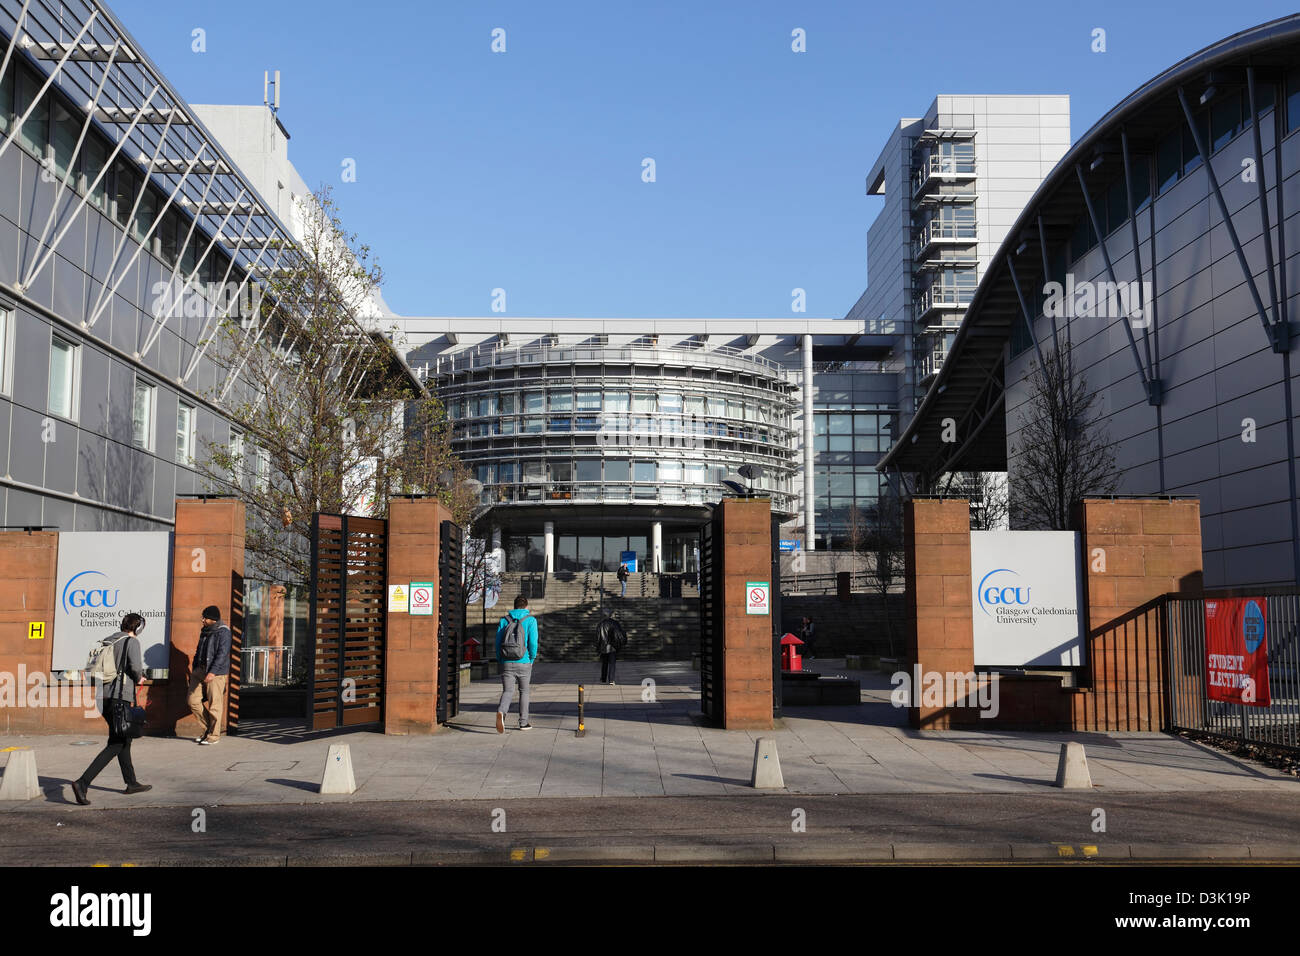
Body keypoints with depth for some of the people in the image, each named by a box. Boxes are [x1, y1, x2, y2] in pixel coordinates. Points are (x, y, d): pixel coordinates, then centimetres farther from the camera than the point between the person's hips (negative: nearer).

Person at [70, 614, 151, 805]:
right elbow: (135, 666, -18)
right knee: (115, 745, -6)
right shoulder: (132, 641, -6)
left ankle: (132, 782, 28)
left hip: (105, 696, 8)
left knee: (124, 740, 19)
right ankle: (83, 783, -17)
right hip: (120, 697, -8)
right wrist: (138, 679, 4)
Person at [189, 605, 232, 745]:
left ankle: (214, 735, 5)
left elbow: (222, 654, -18)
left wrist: (212, 672, -25)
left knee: (214, 704, -4)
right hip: (201, 670, 8)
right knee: (193, 701, 6)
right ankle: (207, 729, 20)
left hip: (216, 672, -8)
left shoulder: (223, 632, -10)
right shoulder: (205, 631, 15)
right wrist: (194, 669, 21)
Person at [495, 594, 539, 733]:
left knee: (507, 691, 0)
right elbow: (533, 642, -10)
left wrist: (500, 660, 12)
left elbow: (498, 642, 3)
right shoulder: (531, 620, -1)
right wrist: (532, 659, 5)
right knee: (524, 692, 15)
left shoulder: (504, 620, 7)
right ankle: (523, 722, 19)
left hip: (507, 663, 1)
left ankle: (501, 712, -30)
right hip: (523, 663, -1)